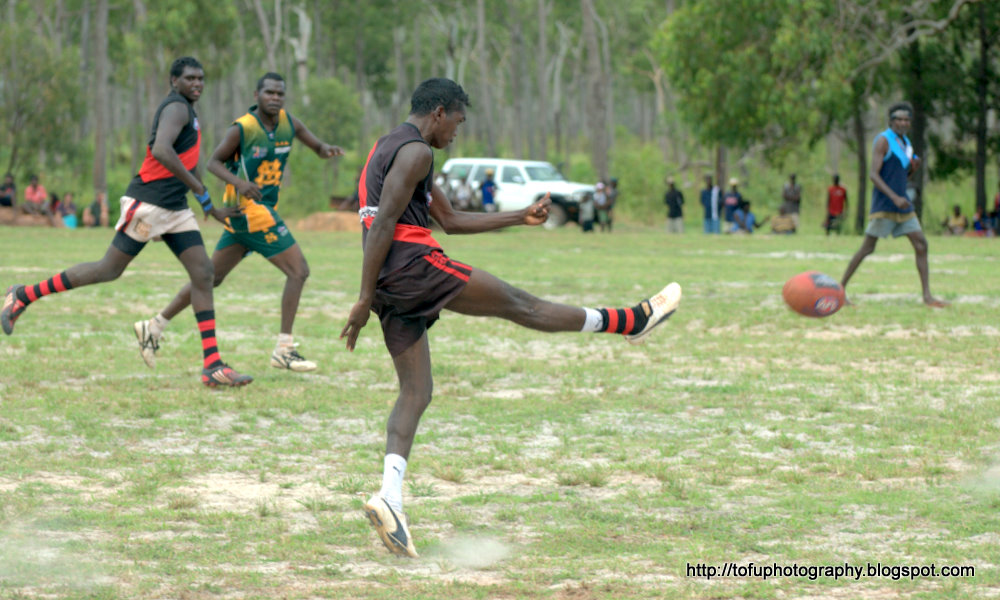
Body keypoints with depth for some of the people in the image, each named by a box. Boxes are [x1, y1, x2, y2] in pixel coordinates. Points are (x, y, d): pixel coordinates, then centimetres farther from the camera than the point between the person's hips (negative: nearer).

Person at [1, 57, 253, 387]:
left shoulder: (187, 112, 20)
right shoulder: (176, 108, -12)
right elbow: (160, 150, -31)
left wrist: (213, 210, 29)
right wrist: (197, 186, -26)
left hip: (174, 209, 9)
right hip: (147, 204, -9)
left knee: (203, 272, -2)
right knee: (109, 270, -4)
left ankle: (212, 365, -5)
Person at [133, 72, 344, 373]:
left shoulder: (289, 123, 7)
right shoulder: (242, 128, -12)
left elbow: (317, 146, 15)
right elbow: (214, 162, -5)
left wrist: (327, 149, -9)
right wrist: (239, 182, -23)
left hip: (265, 209, 8)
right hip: (249, 209, -8)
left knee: (212, 277, 13)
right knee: (298, 270, -10)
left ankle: (154, 327, 19)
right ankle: (283, 350, -6)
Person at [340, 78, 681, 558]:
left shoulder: (391, 148, 26)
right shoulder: (415, 151, -7)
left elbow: (450, 220, 32)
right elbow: (383, 223, -16)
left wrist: (521, 217, 30)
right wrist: (365, 300, -18)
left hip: (391, 284, 10)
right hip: (413, 264, -10)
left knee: (416, 392, 5)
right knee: (517, 303, 4)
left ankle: (389, 496, -12)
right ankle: (631, 322, 18)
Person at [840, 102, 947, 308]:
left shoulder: (906, 142, 16)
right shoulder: (883, 140, -9)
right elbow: (874, 174, -17)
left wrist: (913, 168, 3)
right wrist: (895, 197, -26)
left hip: (902, 204, 8)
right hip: (883, 205, -8)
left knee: (921, 244, 0)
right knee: (868, 247, -7)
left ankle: (927, 296, 0)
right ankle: (840, 287, 2)